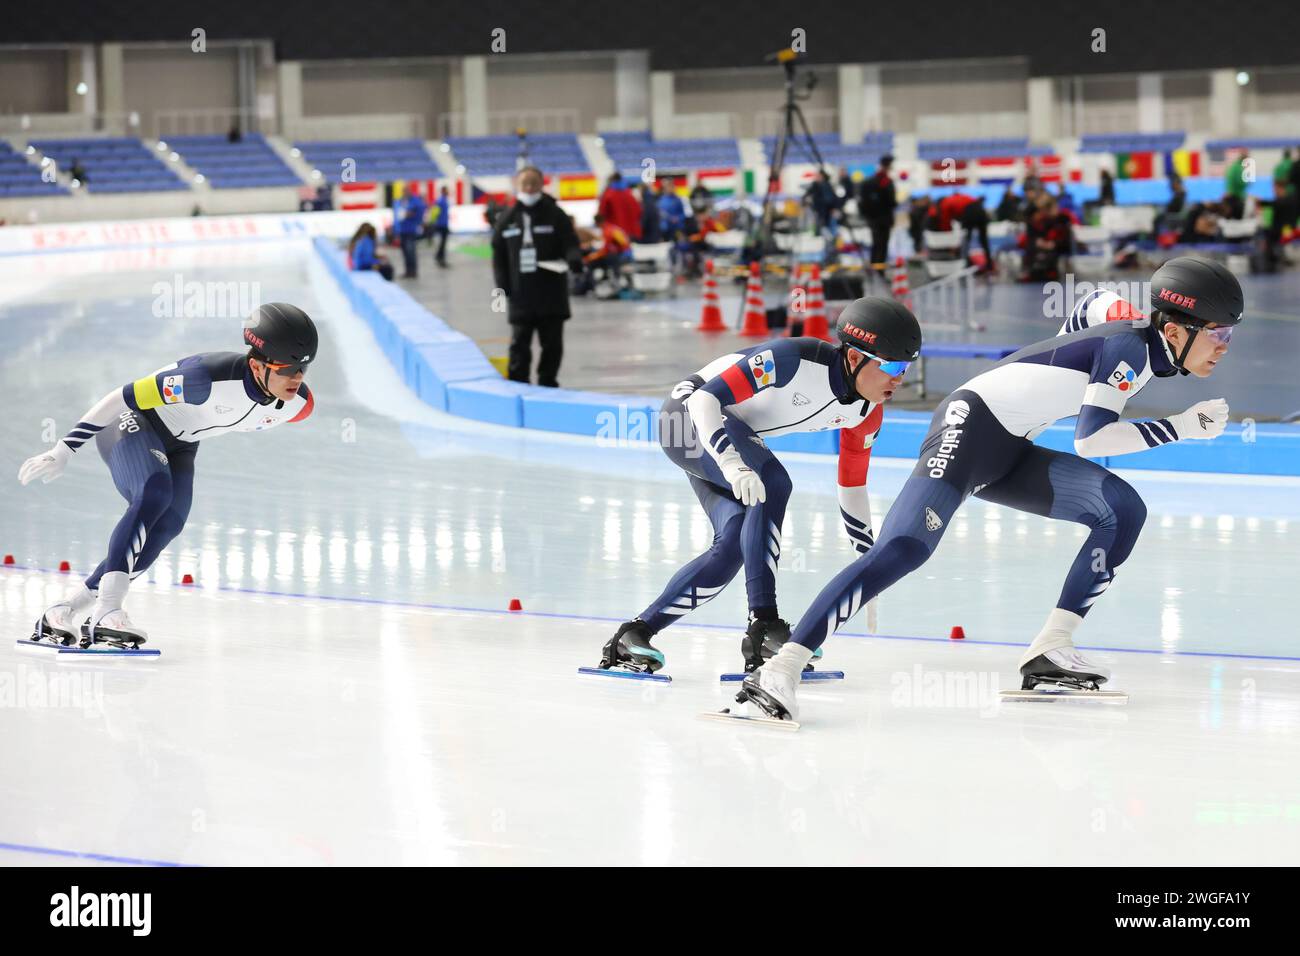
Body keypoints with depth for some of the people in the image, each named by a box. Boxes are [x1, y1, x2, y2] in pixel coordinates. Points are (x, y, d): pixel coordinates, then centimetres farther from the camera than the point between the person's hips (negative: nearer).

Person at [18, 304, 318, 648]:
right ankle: (105, 612, -41)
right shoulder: (212, 375, -37)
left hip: (178, 446, 7)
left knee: (166, 527, -13)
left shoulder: (298, 403, -15)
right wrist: (64, 450, -29)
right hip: (133, 422, -7)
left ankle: (64, 611, -6)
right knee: (154, 493, -33)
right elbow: (125, 397, -30)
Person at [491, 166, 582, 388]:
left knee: (552, 342, 5)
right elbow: (498, 254, 10)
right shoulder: (507, 219, 7)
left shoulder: (555, 215, 0)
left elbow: (570, 243, -4)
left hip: (551, 292, -1)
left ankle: (547, 382, 17)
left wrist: (574, 258, -27)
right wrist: (502, 284, 0)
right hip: (520, 294, 1)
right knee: (519, 344, -1)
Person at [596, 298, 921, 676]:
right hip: (689, 414, -9)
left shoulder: (867, 412, -6)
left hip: (732, 439, 9)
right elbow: (706, 398, -33)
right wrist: (733, 466, -47)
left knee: (735, 544, -7)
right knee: (771, 482, -30)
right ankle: (763, 625, -33)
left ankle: (633, 634, 1)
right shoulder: (795, 359, -32)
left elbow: (852, 487, 8)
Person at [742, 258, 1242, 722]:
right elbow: (1090, 439, -24)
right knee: (904, 549, -26)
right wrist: (1181, 428, -18)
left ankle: (1048, 650, -2)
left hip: (1007, 452, 10)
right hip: (970, 425, -10)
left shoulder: (1147, 347, 9)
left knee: (1122, 511, 0)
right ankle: (778, 670, -33)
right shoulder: (1130, 346, -16)